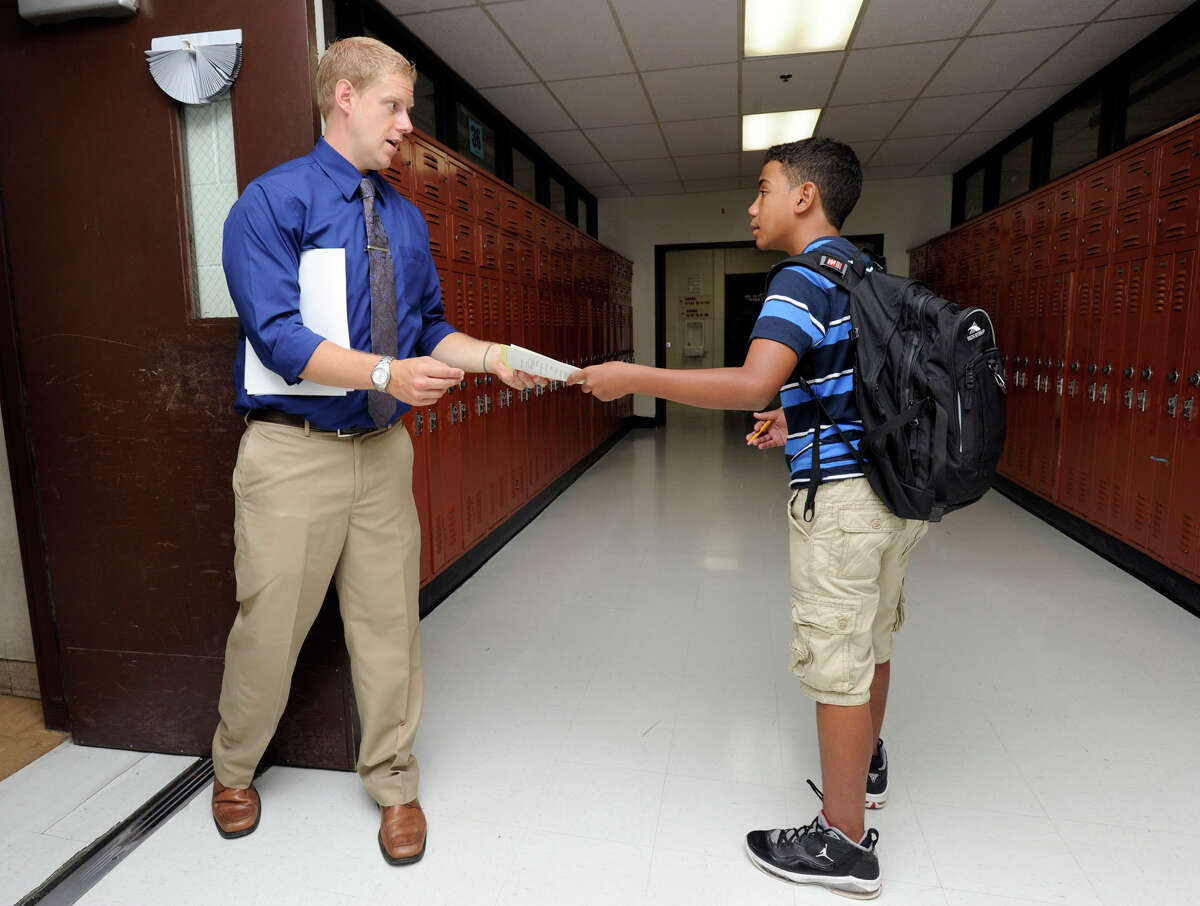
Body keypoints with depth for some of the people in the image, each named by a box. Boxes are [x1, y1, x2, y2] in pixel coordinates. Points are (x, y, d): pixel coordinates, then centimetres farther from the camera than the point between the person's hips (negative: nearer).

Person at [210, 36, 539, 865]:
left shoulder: (406, 219, 11)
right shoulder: (273, 200, -6)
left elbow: (430, 327, 14)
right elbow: (277, 334, -16)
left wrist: (494, 357, -3)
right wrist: (386, 373, -27)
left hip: (383, 449, 5)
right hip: (293, 453, -4)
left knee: (390, 624, 10)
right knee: (270, 625, 10)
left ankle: (394, 786, 30)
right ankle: (234, 771, 40)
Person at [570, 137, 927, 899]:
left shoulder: (803, 278, -15)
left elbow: (752, 384, -29)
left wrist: (635, 377, -23)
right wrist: (801, 423, 18)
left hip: (842, 493, -10)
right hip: (893, 485, 10)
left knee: (837, 657, 1)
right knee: (871, 636, 23)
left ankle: (844, 840, 16)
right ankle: (867, 761, 45)